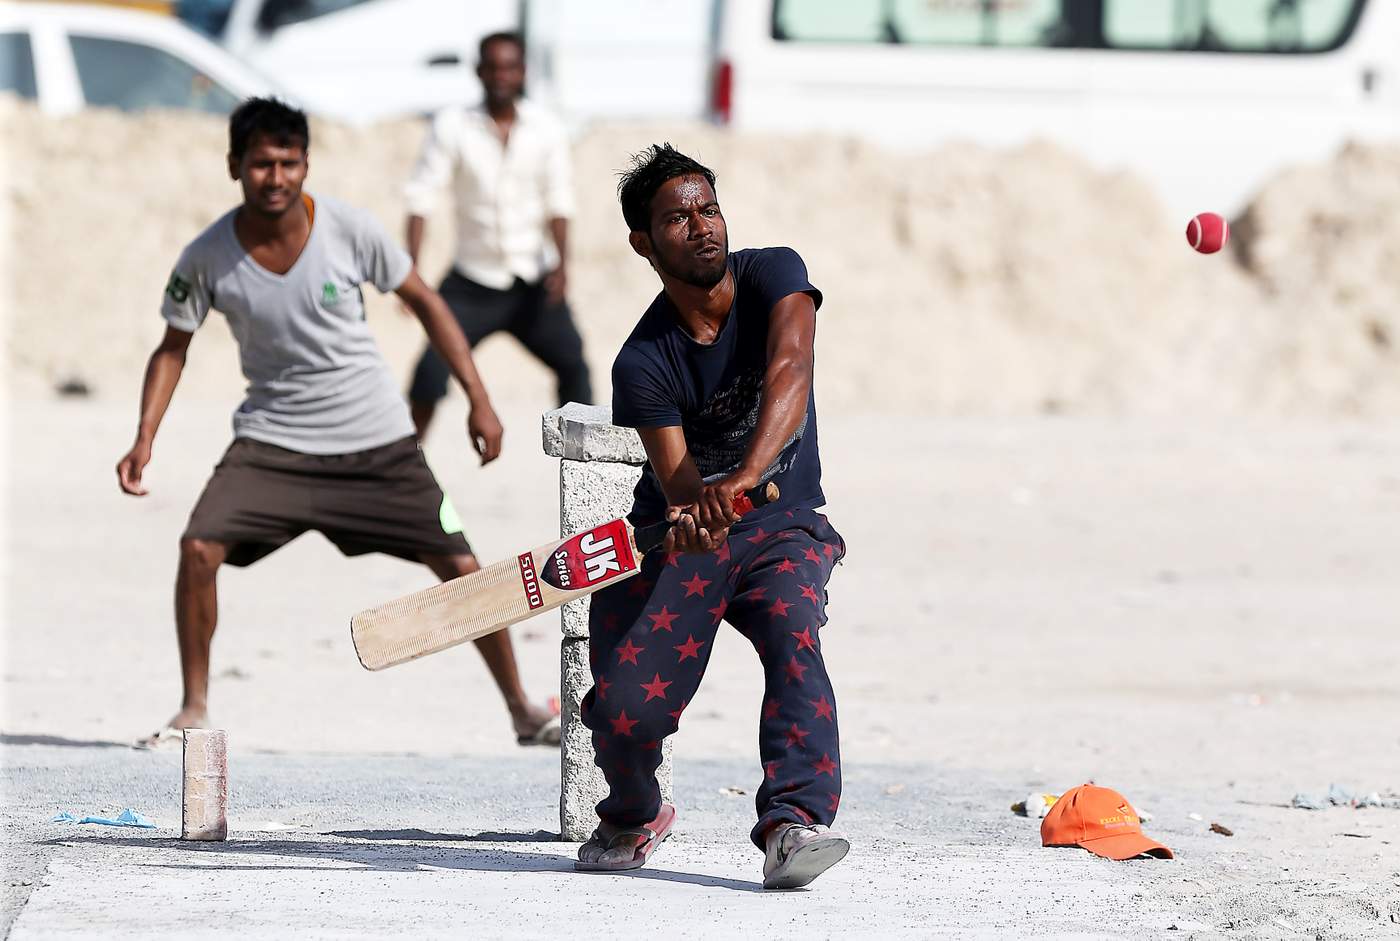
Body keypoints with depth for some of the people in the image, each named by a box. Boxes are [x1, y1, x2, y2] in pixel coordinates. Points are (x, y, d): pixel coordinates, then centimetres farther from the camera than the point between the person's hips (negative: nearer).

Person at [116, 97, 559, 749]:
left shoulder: (349, 229, -13)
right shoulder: (206, 259, -11)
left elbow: (425, 303, -1)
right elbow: (173, 349, 3)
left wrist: (479, 399, -3)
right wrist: (145, 437, -11)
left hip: (377, 441, 0)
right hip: (272, 440, 0)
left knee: (460, 567, -2)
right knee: (199, 549, -20)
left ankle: (523, 711, 16)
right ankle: (194, 710, -2)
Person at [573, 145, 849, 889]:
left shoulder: (771, 276, -13)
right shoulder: (642, 364, -14)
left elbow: (789, 372, -32)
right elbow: (677, 478, -24)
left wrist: (742, 478, -48)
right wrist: (692, 513, -51)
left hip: (783, 526, 0)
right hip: (678, 542, 0)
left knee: (793, 641, -31)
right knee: (624, 710, -14)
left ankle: (793, 825, -41)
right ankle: (632, 818, 20)